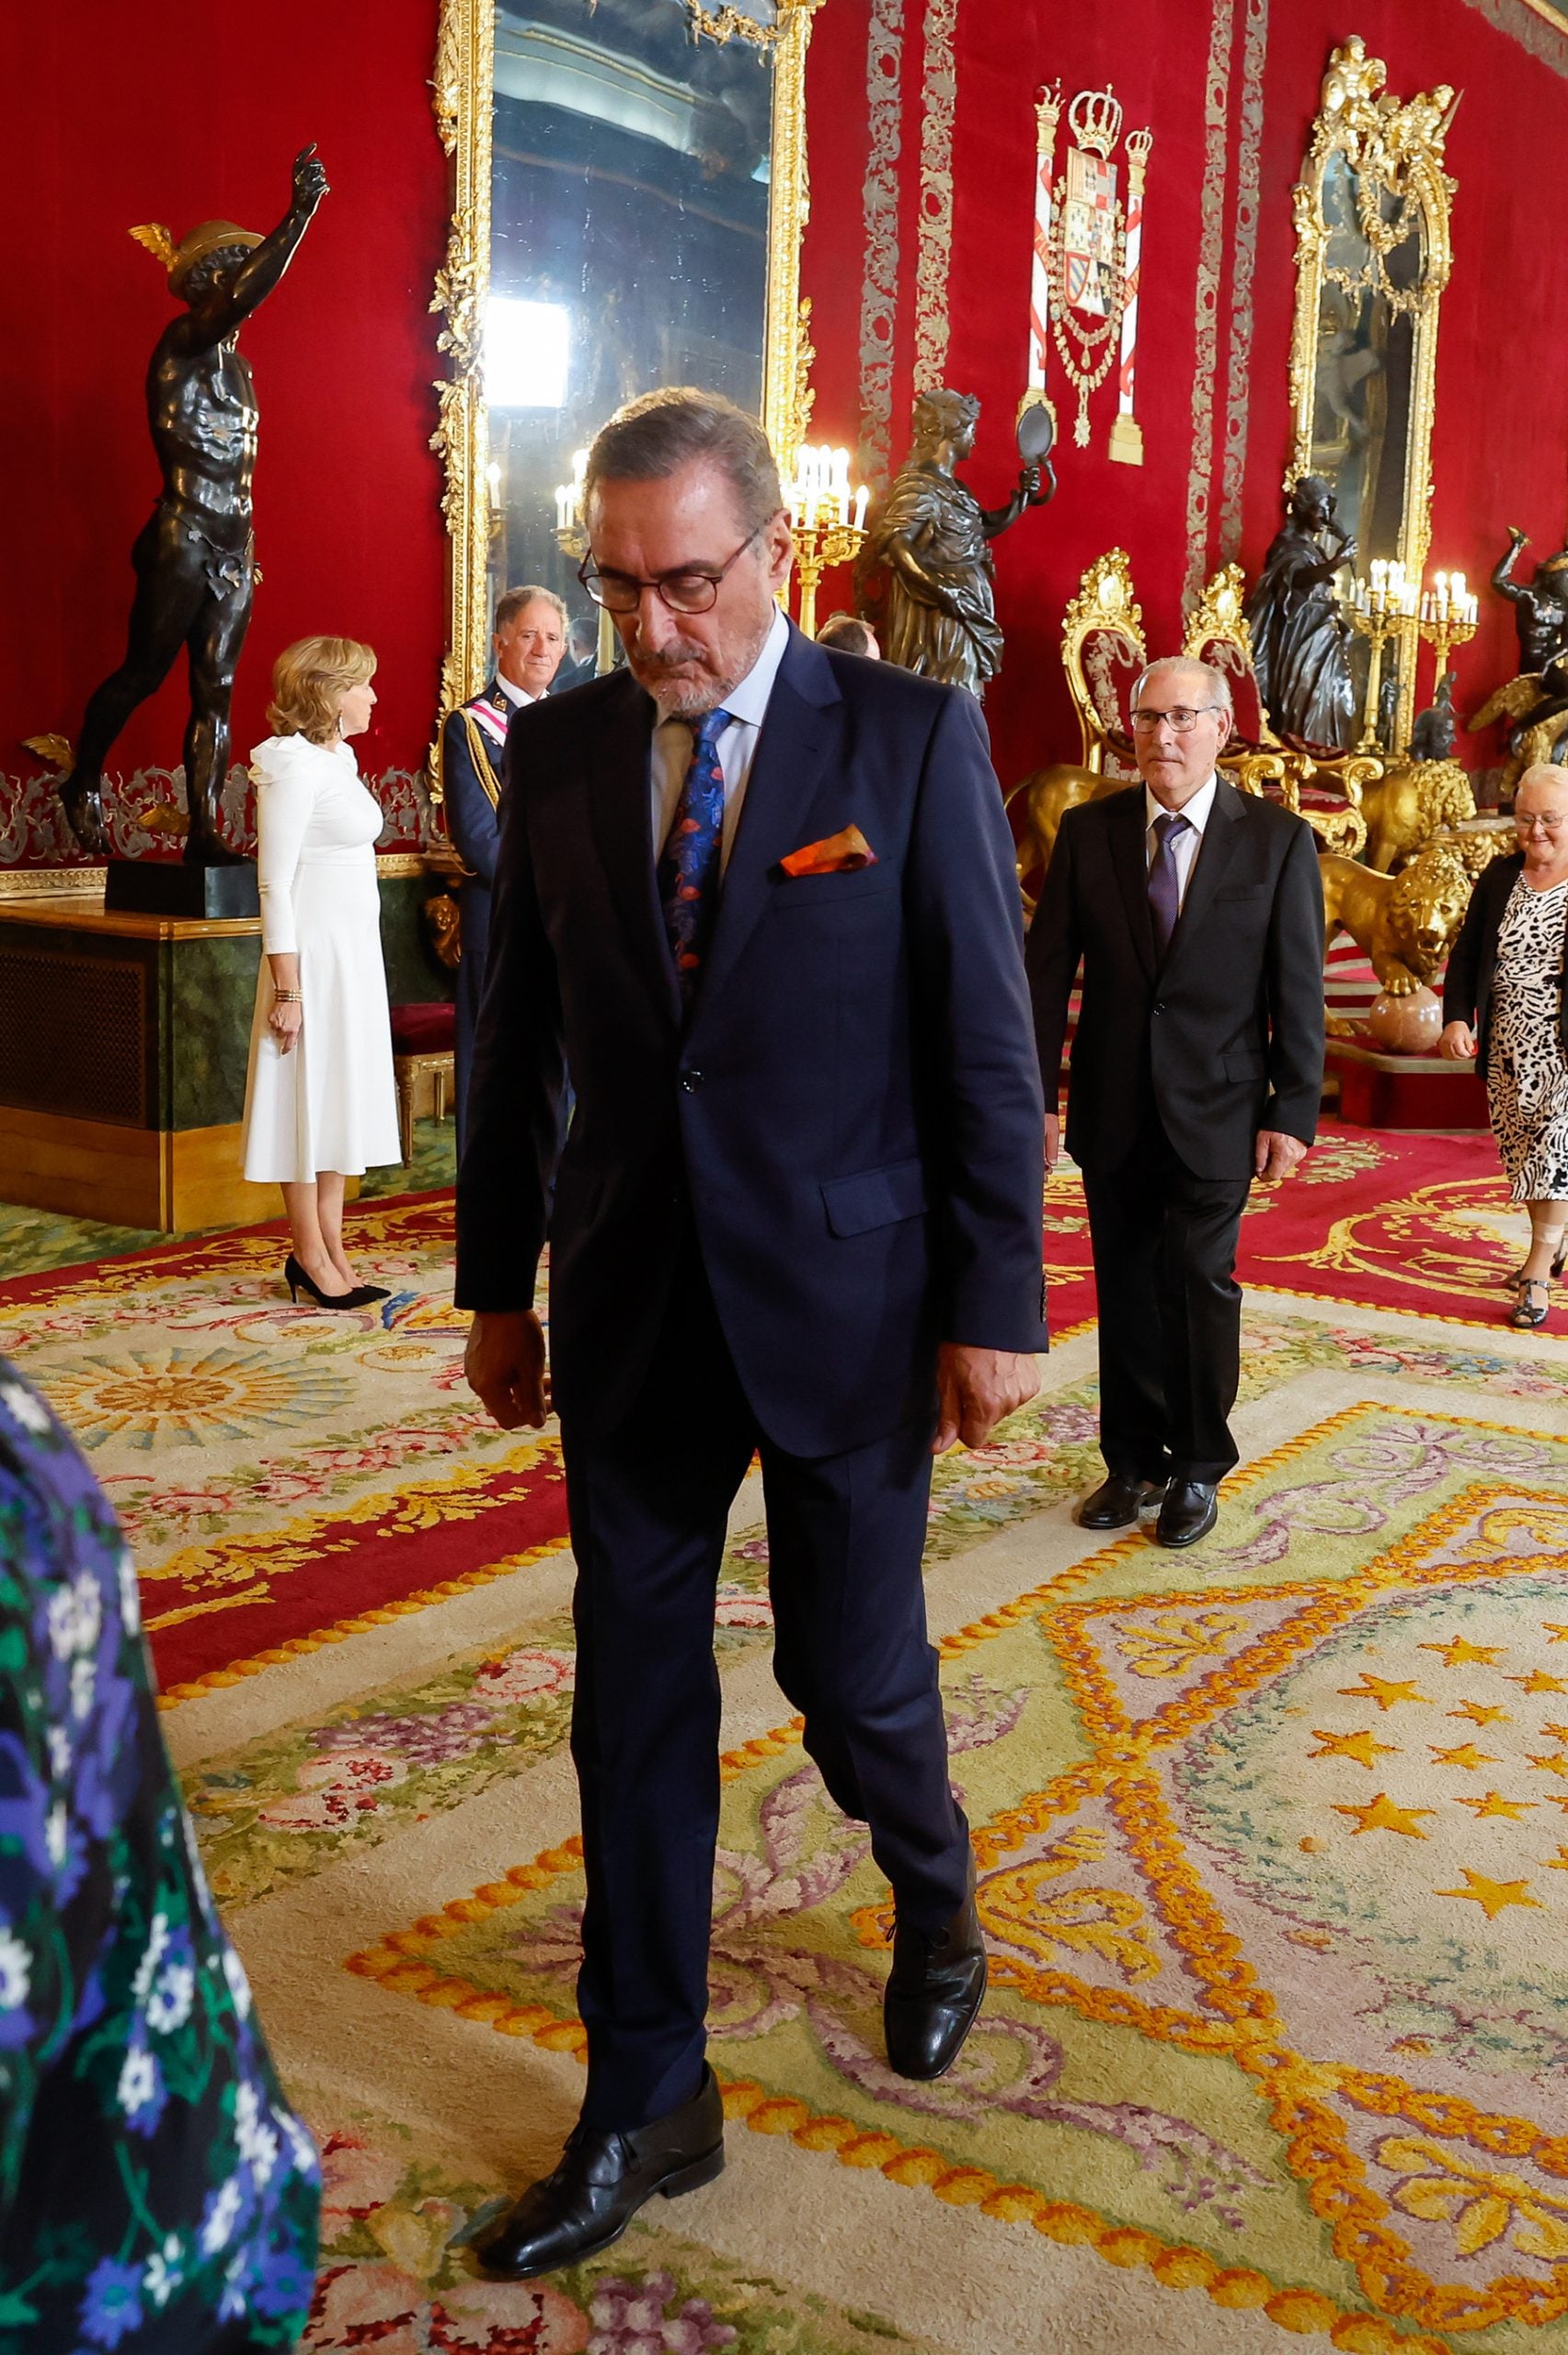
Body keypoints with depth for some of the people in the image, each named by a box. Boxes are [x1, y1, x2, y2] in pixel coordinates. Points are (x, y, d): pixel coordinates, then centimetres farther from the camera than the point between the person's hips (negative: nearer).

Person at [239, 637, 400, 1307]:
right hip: (314, 955, -9)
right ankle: (311, 1257, 10)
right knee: (308, 1100, 1)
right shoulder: (294, 766, -13)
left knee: (342, 1101, 12)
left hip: (355, 952, 9)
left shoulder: (335, 758, 13)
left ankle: (332, 1254, 19)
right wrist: (286, 991, -19)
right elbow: (275, 886, -16)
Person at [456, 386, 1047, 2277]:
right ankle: (647, 2105, 26)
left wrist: (992, 1306, -8)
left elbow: (988, 1043, -6)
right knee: (635, 1709, 9)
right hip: (630, 1307, 3)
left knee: (852, 1678, 9)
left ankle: (936, 1900, 44)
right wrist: (495, 1284, 9)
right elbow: (516, 1037, 8)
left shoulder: (913, 738, -7)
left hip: (845, 1304, -3)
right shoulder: (559, 750, 2)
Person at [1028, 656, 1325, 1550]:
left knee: (1200, 1283, 2)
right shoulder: (1089, 829, 1)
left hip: (1217, 1113, -2)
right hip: (1113, 1108, 2)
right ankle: (1134, 1462, 25)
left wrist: (1293, 1112, -7)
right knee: (1127, 1290, 11)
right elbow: (1048, 969, 1)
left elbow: (1299, 988, -3)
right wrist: (1035, 1095, -3)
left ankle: (1199, 1468, 19)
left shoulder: (1279, 839, -4)